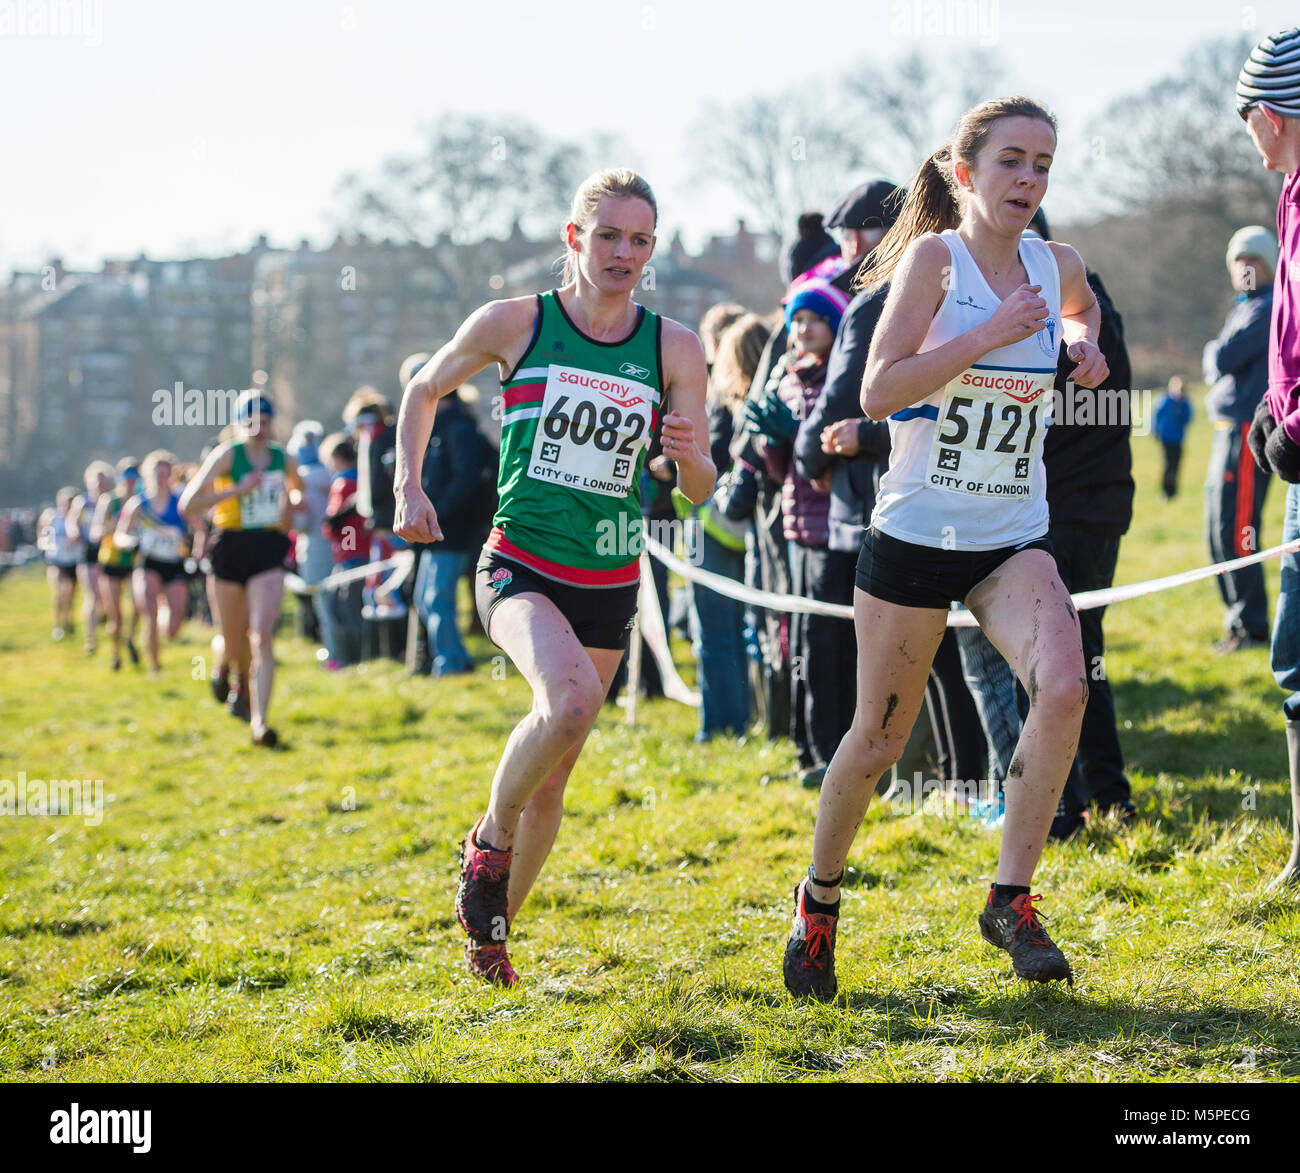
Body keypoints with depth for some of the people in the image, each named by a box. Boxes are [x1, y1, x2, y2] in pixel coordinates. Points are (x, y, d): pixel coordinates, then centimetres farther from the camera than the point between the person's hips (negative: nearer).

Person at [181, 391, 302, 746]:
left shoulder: (285, 459, 5)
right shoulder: (226, 455, -5)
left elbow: (298, 493, 26)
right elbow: (187, 505, -12)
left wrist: (291, 501, 1)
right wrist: (236, 490, -20)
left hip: (269, 550, 1)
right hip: (231, 549, -1)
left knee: (261, 636, -15)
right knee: (234, 642, 11)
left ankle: (259, 721, -17)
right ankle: (239, 680, 48)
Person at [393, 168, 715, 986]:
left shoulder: (674, 348, 1)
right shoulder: (513, 324, -4)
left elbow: (702, 491, 4)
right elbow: (424, 390, 13)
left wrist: (690, 453, -19)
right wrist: (409, 489, 1)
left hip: (611, 582, 3)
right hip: (521, 564, -3)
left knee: (554, 775, 9)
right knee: (571, 697, -32)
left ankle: (491, 926, 30)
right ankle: (490, 841, -6)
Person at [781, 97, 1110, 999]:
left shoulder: (1058, 266, 5)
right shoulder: (934, 256, -10)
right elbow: (878, 391, -20)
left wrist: (1082, 340, 9)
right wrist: (990, 334, -25)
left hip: (1015, 540, 4)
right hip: (915, 535, -3)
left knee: (1064, 686, -23)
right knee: (878, 741, 4)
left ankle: (1011, 899, -11)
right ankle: (820, 897, 30)